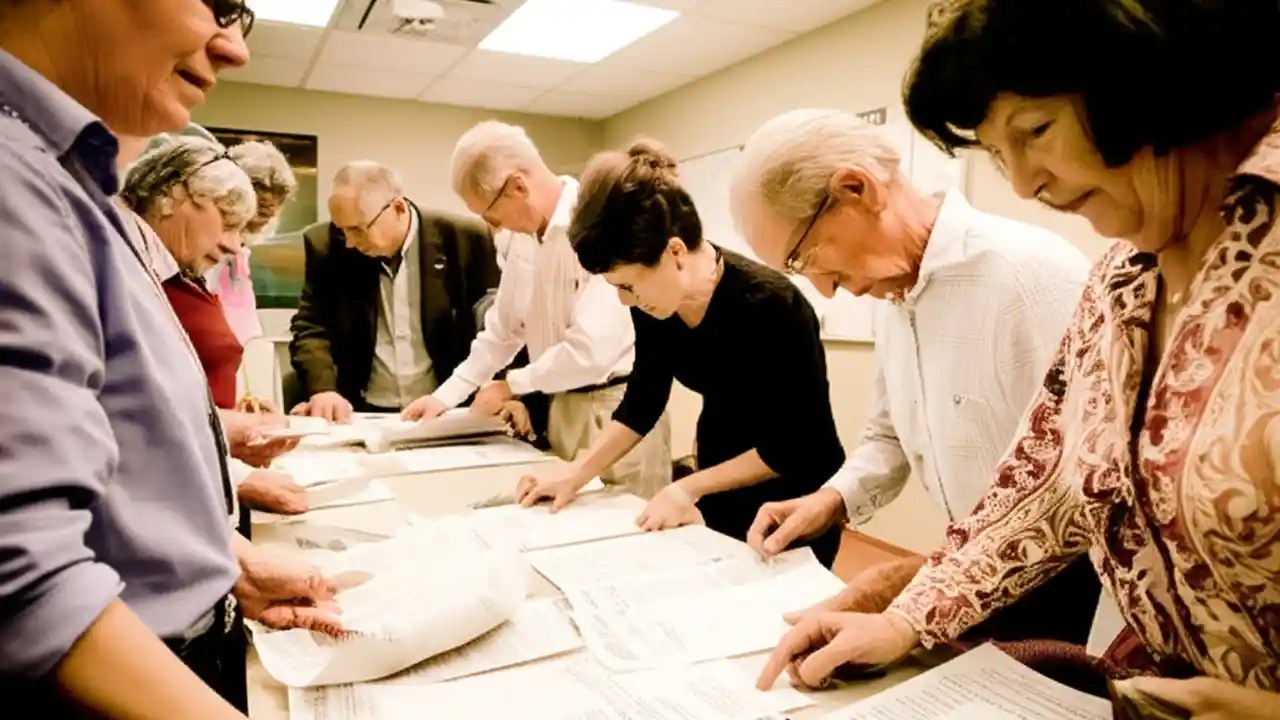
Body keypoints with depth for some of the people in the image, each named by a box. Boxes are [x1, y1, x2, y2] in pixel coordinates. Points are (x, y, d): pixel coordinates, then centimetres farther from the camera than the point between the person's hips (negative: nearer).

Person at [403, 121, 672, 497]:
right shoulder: (522, 235, 6)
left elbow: (592, 349, -26)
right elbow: (503, 329, 16)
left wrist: (511, 385, -12)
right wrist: (445, 396, 11)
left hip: (614, 410, -7)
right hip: (560, 407, 7)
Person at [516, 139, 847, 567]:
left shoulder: (772, 305, -31)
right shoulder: (652, 304, -12)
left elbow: (795, 445, -24)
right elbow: (643, 402, -1)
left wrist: (689, 487, -26)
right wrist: (577, 473, -10)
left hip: (789, 502, -6)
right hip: (720, 484, 6)